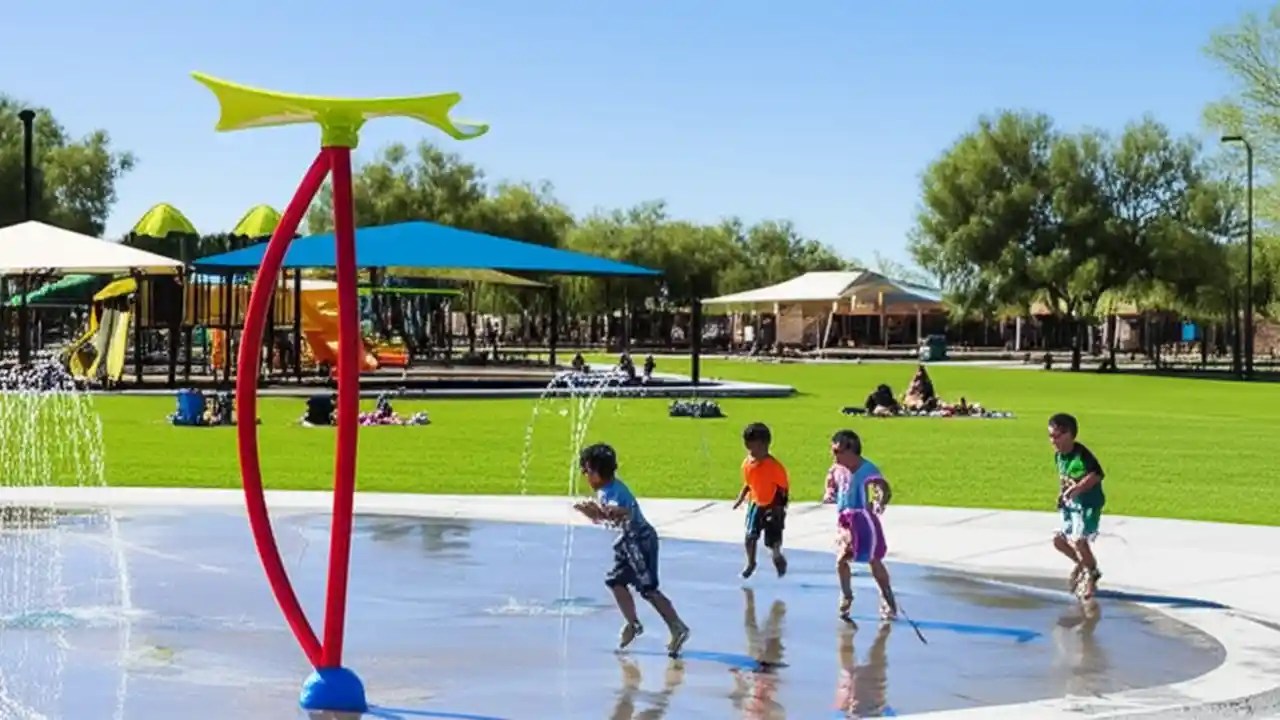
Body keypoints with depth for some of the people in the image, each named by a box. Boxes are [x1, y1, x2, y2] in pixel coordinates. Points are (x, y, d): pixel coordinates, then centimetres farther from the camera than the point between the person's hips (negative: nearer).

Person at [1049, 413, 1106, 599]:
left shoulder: (1082, 454, -22)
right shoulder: (1058, 456, 5)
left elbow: (1097, 475, -30)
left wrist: (1076, 488, -36)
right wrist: (1062, 494, 8)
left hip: (1089, 503, -9)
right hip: (1070, 504, 9)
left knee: (1078, 539, -18)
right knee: (1059, 539, 8)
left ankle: (1092, 574, 7)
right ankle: (1082, 564, 35)